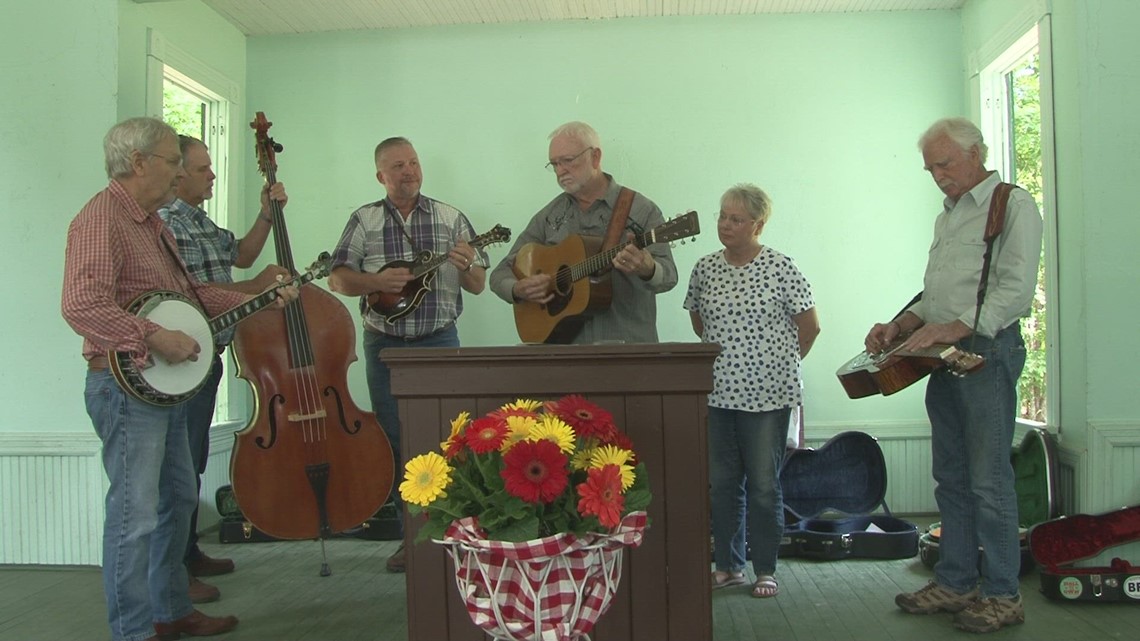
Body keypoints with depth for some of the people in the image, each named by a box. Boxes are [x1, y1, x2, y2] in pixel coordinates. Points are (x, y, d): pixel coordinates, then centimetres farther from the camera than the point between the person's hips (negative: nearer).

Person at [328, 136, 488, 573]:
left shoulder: (451, 219, 5)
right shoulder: (364, 221, 6)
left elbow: (478, 286, 4)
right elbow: (337, 279, 2)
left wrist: (467, 266, -18)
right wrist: (377, 281, -16)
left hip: (439, 342, -1)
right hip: (384, 344, 1)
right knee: (395, 441, 6)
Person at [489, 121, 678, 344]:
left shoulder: (642, 211, 2)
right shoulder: (548, 216, 12)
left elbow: (668, 277, -6)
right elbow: (501, 274, 14)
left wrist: (647, 269, -29)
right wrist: (518, 290, -9)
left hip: (629, 344, -3)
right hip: (564, 344, 3)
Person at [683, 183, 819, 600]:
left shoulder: (779, 268, -7)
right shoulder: (705, 268, 5)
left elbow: (809, 326, -2)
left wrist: (782, 363, 5)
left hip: (767, 394, -4)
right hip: (717, 393, 4)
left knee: (763, 484, 3)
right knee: (721, 482, 9)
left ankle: (765, 570, 17)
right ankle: (728, 565, 22)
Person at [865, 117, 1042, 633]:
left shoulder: (1013, 206, -4)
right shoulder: (948, 216, 21)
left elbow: (1016, 290, -15)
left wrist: (953, 328, -22)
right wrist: (902, 326, 9)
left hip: (988, 350, -8)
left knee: (989, 479, -5)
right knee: (950, 478, 10)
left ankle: (1001, 594, 5)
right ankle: (955, 583, 19)